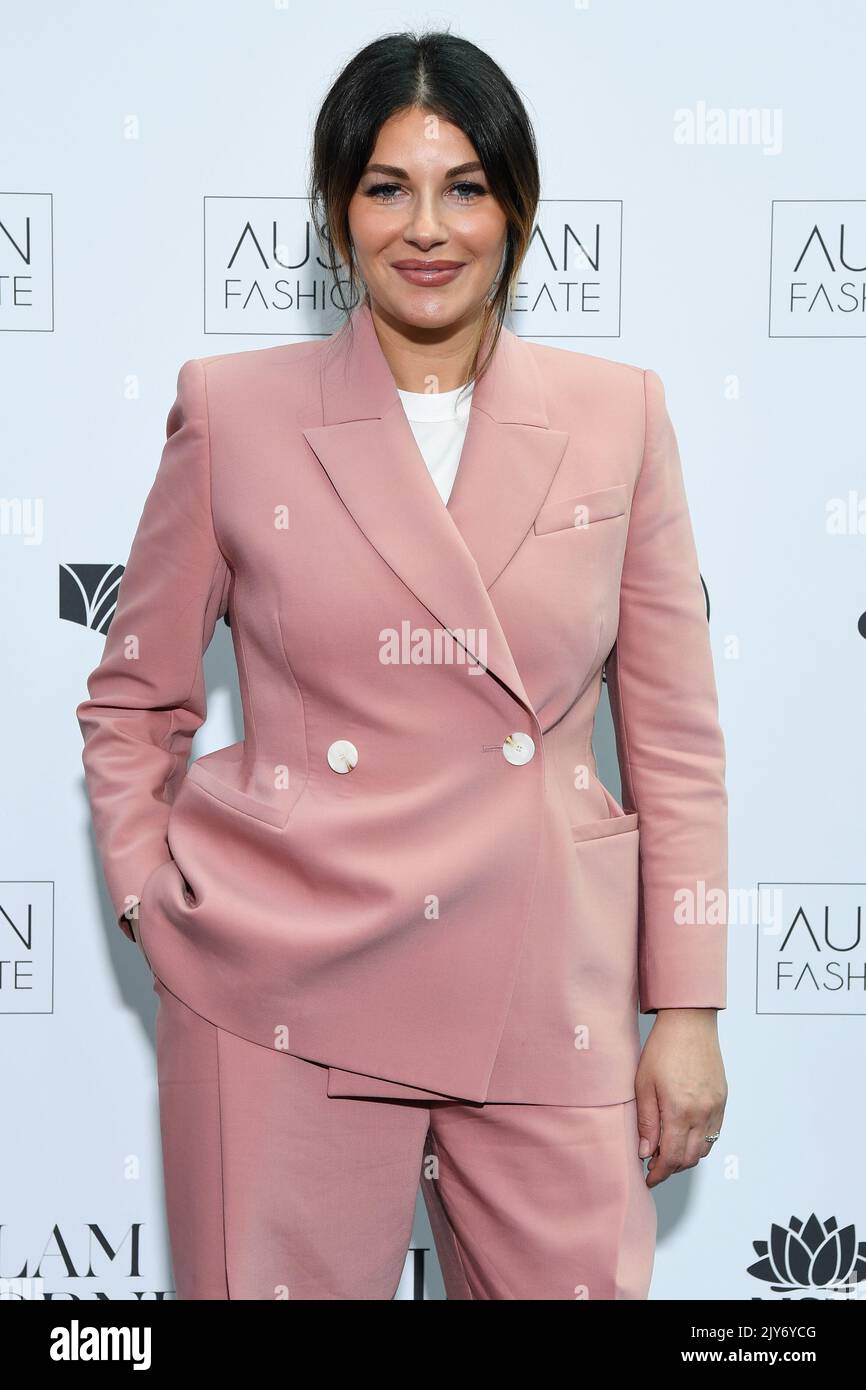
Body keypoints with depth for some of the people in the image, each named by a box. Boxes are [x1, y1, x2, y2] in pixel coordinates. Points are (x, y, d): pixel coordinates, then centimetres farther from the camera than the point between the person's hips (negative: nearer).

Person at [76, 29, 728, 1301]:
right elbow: (133, 702, 10)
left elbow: (675, 734, 5)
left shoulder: (617, 417, 4)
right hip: (283, 1005, -1)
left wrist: (688, 1013, 3)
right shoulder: (231, 412, 1)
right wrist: (156, 906, -2)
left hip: (547, 1006, 2)